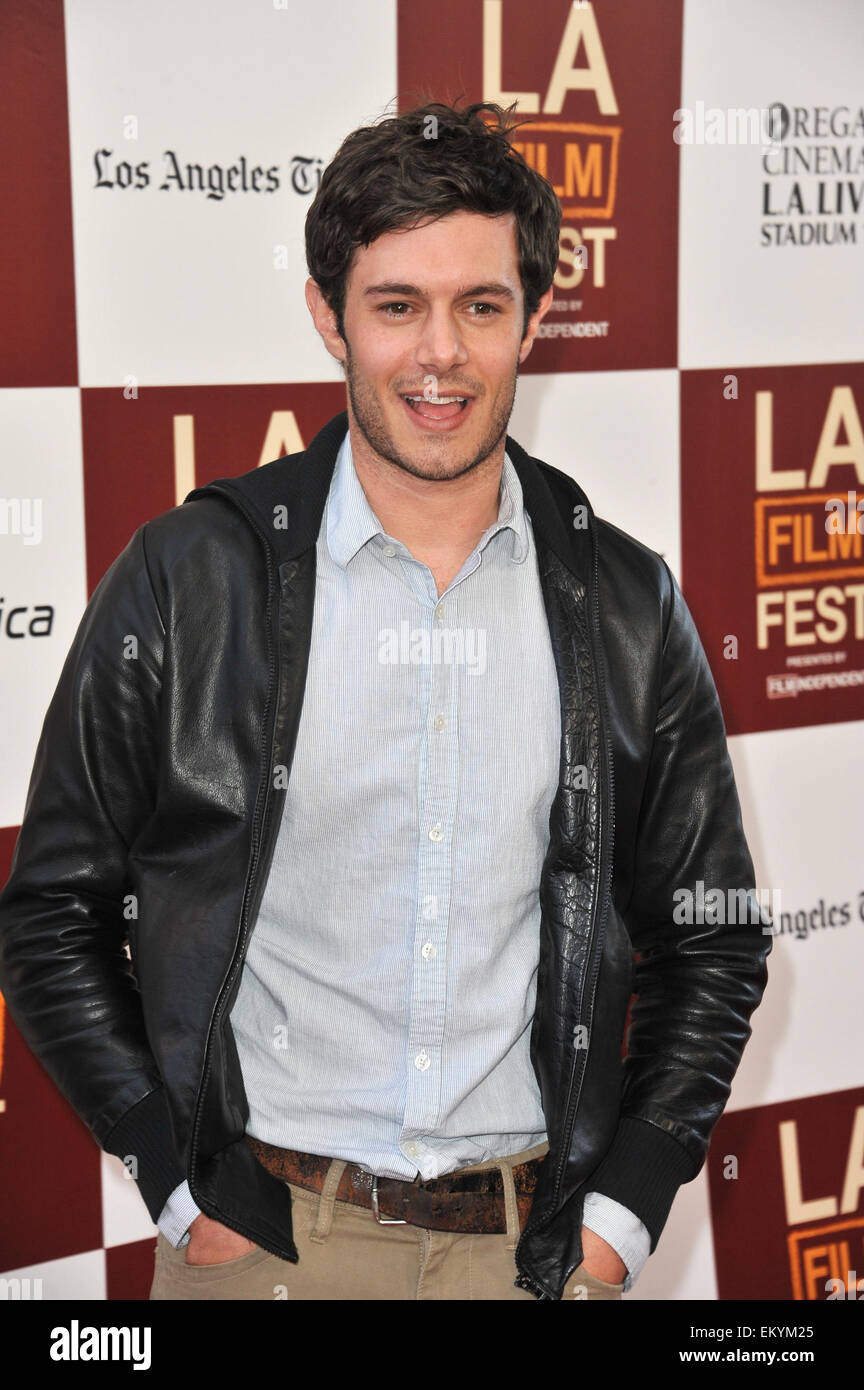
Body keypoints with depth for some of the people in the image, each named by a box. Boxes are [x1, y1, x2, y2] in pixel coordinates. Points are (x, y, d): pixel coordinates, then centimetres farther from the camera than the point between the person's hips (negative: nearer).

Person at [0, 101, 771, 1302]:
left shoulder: (628, 604, 0)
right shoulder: (184, 579, -6)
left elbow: (714, 939, 7)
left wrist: (625, 1207, 0)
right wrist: (178, 1184, -5)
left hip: (536, 1246, 2)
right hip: (257, 1243, -1)